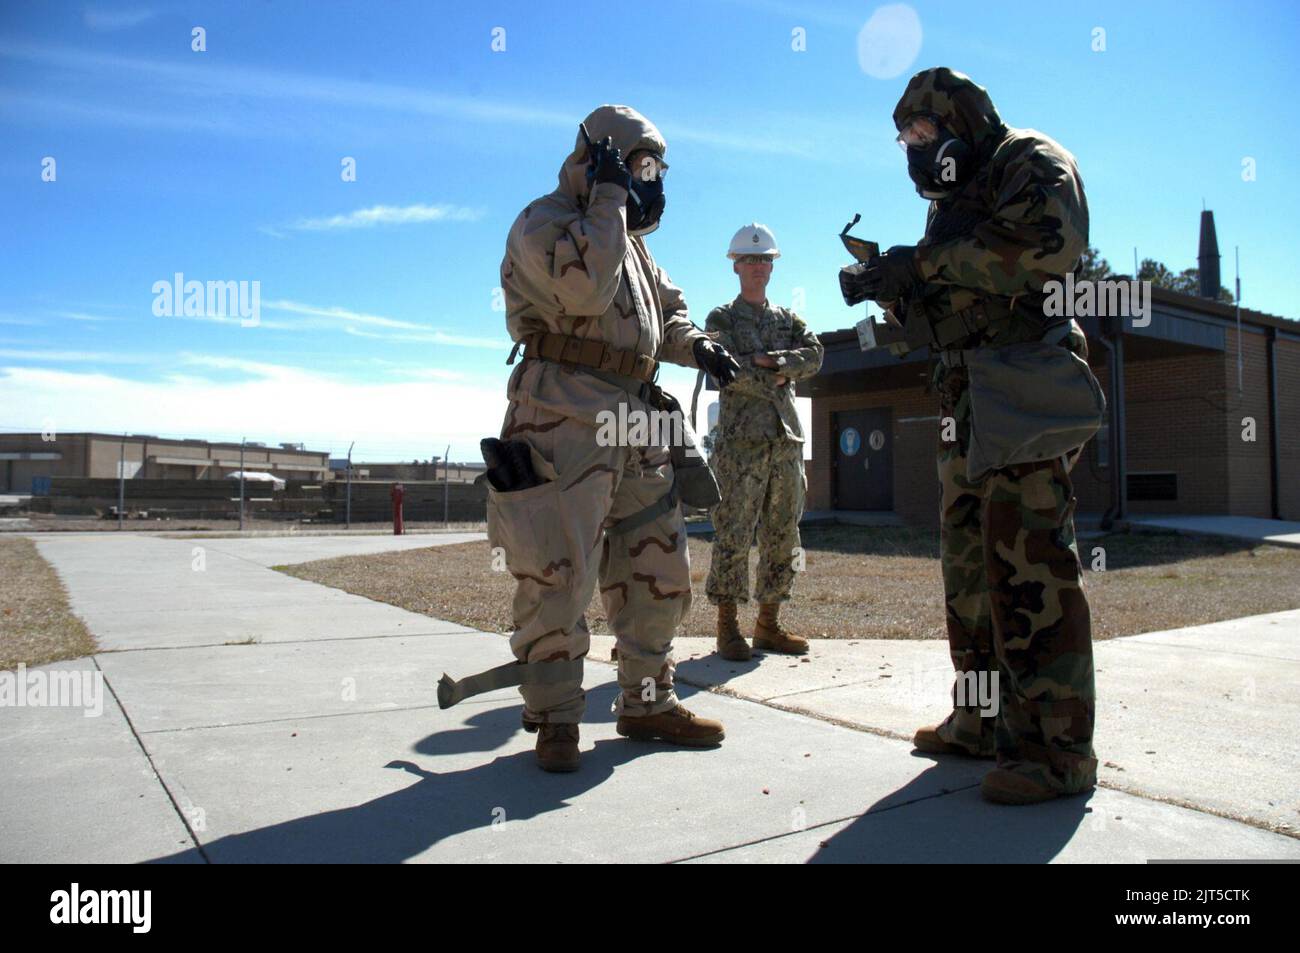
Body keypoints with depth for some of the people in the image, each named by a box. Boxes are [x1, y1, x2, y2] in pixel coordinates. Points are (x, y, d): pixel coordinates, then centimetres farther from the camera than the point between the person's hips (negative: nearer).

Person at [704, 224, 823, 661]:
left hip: (787, 437, 5)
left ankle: (768, 624, 13)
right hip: (740, 438, -5)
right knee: (734, 534, -8)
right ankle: (727, 628, -2)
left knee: (783, 535, 6)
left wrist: (768, 360, -10)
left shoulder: (789, 319, 20)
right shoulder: (720, 319, 7)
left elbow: (813, 357, 2)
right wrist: (775, 381, -6)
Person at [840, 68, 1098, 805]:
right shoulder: (958, 198, 25)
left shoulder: (1030, 162, 1)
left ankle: (1058, 749, -8)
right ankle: (987, 721, 17)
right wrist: (892, 288, 7)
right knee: (971, 559, 8)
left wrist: (928, 260, -17)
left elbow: (1050, 248, -21)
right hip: (969, 399, 9)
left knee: (1029, 564, -13)